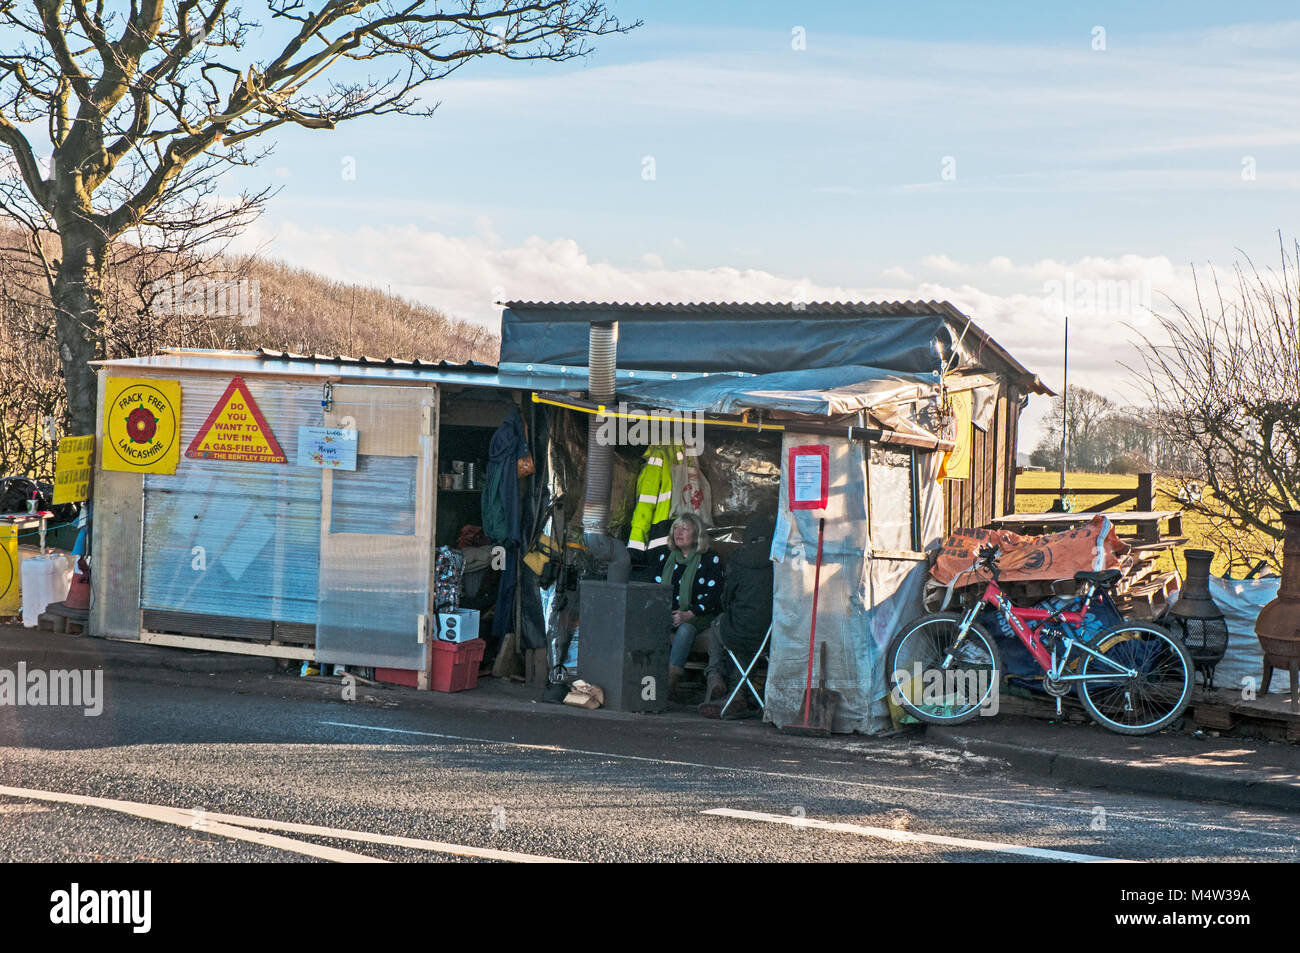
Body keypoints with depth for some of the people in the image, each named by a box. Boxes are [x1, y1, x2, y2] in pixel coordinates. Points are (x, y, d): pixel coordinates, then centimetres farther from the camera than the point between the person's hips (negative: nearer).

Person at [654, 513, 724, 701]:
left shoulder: (710, 559, 1)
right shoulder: (666, 556, 16)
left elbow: (713, 597, -6)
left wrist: (688, 615, -19)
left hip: (699, 617, -4)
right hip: (667, 614, 4)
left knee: (685, 629, -37)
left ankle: (671, 677, -43)